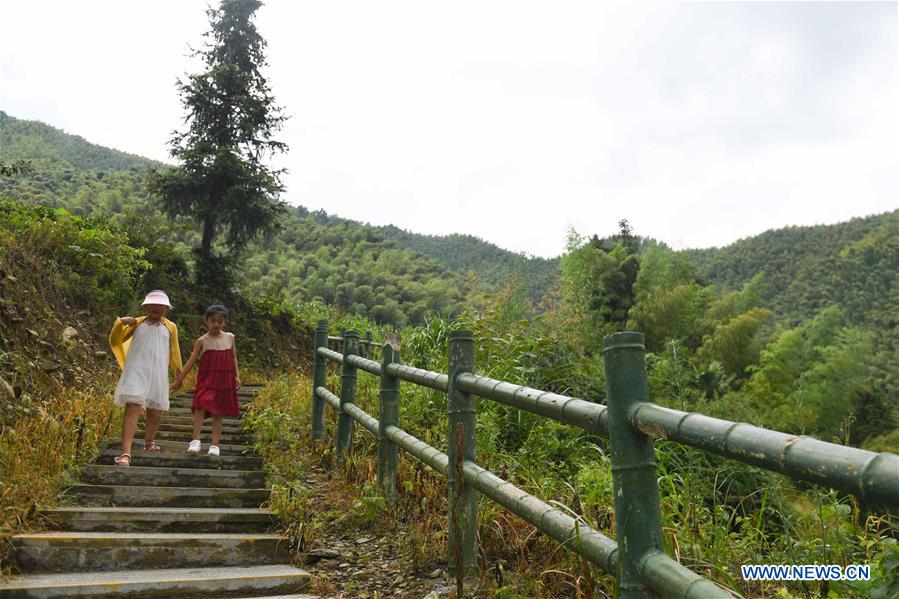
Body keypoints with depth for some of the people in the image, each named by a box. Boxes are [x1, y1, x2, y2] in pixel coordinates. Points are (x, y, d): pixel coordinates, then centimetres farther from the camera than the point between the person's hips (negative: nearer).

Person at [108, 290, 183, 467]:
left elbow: (174, 351, 18)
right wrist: (120, 323, -10)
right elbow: (115, 341, 6)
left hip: (158, 373, 2)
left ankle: (149, 442, 37)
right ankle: (126, 453, -20)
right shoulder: (137, 323, 7)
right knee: (132, 407, -14)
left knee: (156, 410, 11)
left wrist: (179, 372, 25)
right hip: (136, 370, -2)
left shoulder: (170, 327, 9)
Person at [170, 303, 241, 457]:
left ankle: (215, 445, 8)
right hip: (206, 379, -2)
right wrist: (179, 380, 0)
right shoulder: (202, 341, 0)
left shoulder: (230, 338, 6)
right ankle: (196, 440, -14)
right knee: (201, 406, -19)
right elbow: (191, 361, 1)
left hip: (224, 381, 2)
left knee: (218, 412, 4)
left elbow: (233, 358, 14)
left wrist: (237, 376, 7)